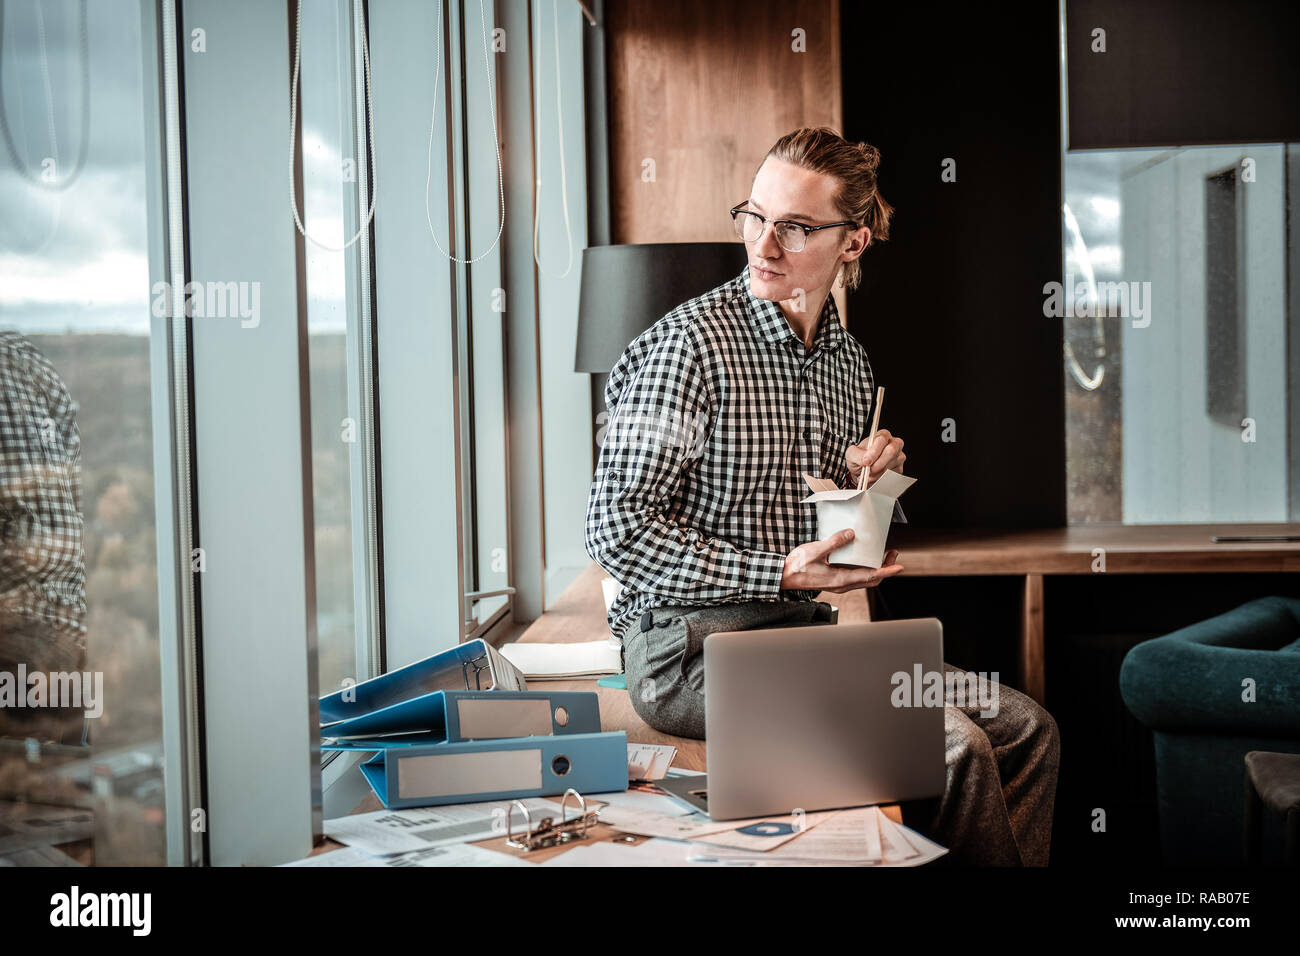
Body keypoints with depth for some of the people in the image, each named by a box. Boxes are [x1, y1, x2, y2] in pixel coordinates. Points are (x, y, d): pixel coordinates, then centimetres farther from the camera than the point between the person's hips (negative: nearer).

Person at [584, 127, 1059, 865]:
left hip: (810, 636, 8)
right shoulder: (691, 342, -13)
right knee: (953, 748, -21)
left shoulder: (849, 361, 11)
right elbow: (618, 531, -16)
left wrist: (874, 480, 0)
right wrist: (781, 575, -21)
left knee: (1028, 731, -2)